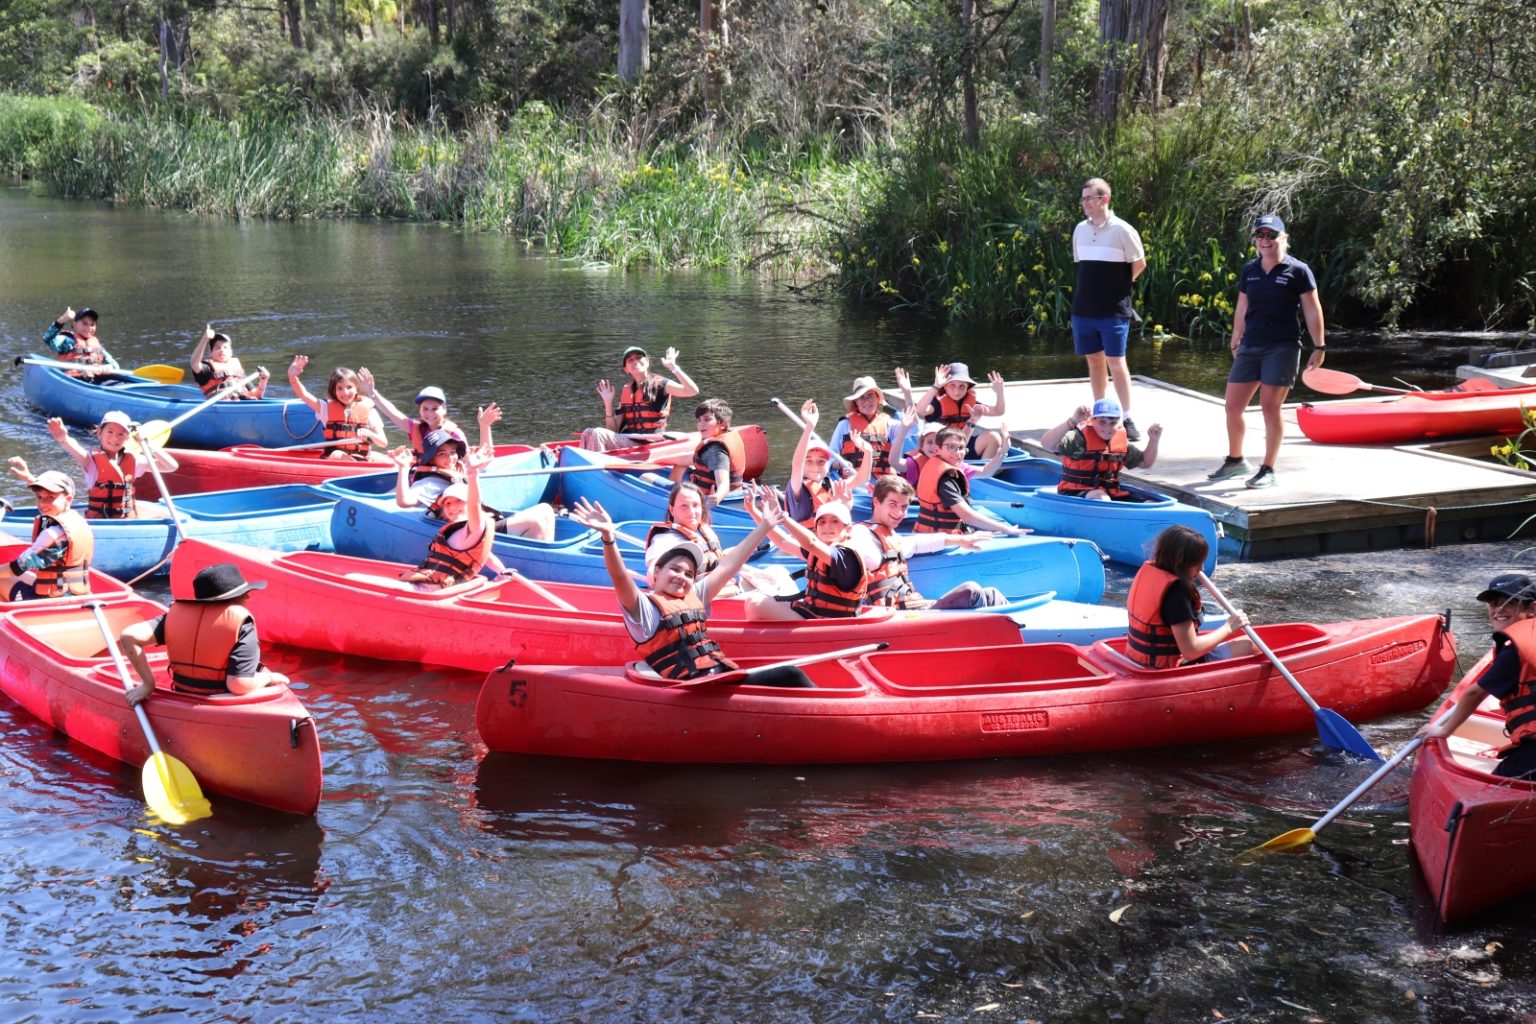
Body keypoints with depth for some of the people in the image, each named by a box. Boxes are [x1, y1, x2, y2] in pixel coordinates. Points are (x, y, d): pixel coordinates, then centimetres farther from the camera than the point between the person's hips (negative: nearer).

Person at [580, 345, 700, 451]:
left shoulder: (659, 384, 0)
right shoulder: (626, 392, 17)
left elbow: (692, 391, -17)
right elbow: (614, 430, 15)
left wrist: (673, 367, -17)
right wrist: (608, 403, 3)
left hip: (648, 445, -6)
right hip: (628, 442, 6)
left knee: (597, 434, -23)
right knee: (589, 432, -16)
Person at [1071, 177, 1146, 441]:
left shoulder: (1122, 230, -9)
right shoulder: (1080, 230, 8)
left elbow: (1139, 263, -2)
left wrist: (1119, 285, 5)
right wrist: (1092, 289, 13)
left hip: (1113, 310, -5)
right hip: (1083, 309, 5)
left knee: (1116, 362, -7)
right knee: (1094, 362, 10)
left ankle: (1127, 419, -1)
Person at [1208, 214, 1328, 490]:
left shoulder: (1297, 270, -4)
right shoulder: (1249, 270, 10)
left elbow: (1312, 310, -3)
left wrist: (1319, 346, -7)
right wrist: (1235, 342, 20)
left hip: (1282, 347, -5)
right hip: (1250, 347, 5)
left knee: (1270, 406, -7)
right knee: (1233, 405, 5)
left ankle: (1269, 470, 3)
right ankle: (1235, 460, 24)